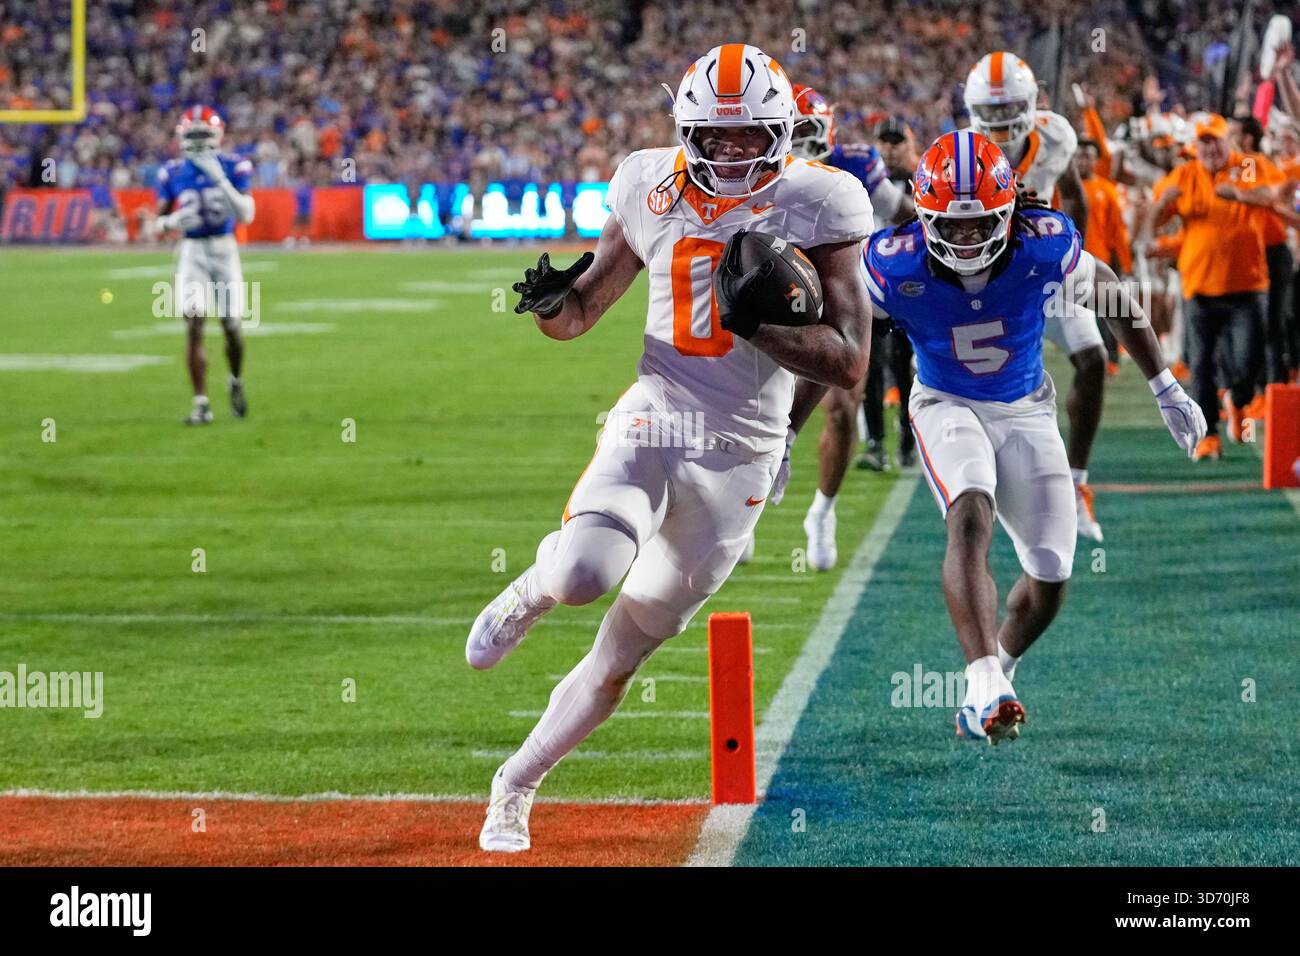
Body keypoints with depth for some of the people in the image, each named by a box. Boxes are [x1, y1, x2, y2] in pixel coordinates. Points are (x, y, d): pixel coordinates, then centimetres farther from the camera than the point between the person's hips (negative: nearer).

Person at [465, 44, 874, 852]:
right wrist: (551, 300, -12)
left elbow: (849, 363, -9)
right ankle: (530, 593, 8)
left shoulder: (816, 207, -6)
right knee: (581, 576, -30)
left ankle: (516, 787, 27)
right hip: (653, 424, 1)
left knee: (620, 658, 6)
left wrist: (752, 321, -21)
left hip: (740, 459, -1)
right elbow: (576, 317, 12)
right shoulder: (654, 191, 2)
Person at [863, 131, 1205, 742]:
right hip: (947, 406, -2)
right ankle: (985, 686, -42)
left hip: (1025, 410, 2)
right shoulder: (896, 266, -24)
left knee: (1052, 576, 0)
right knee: (971, 517, -32)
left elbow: (1112, 298, -2)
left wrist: (1166, 390, 6)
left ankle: (1000, 664, 31)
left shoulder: (1044, 246, -22)